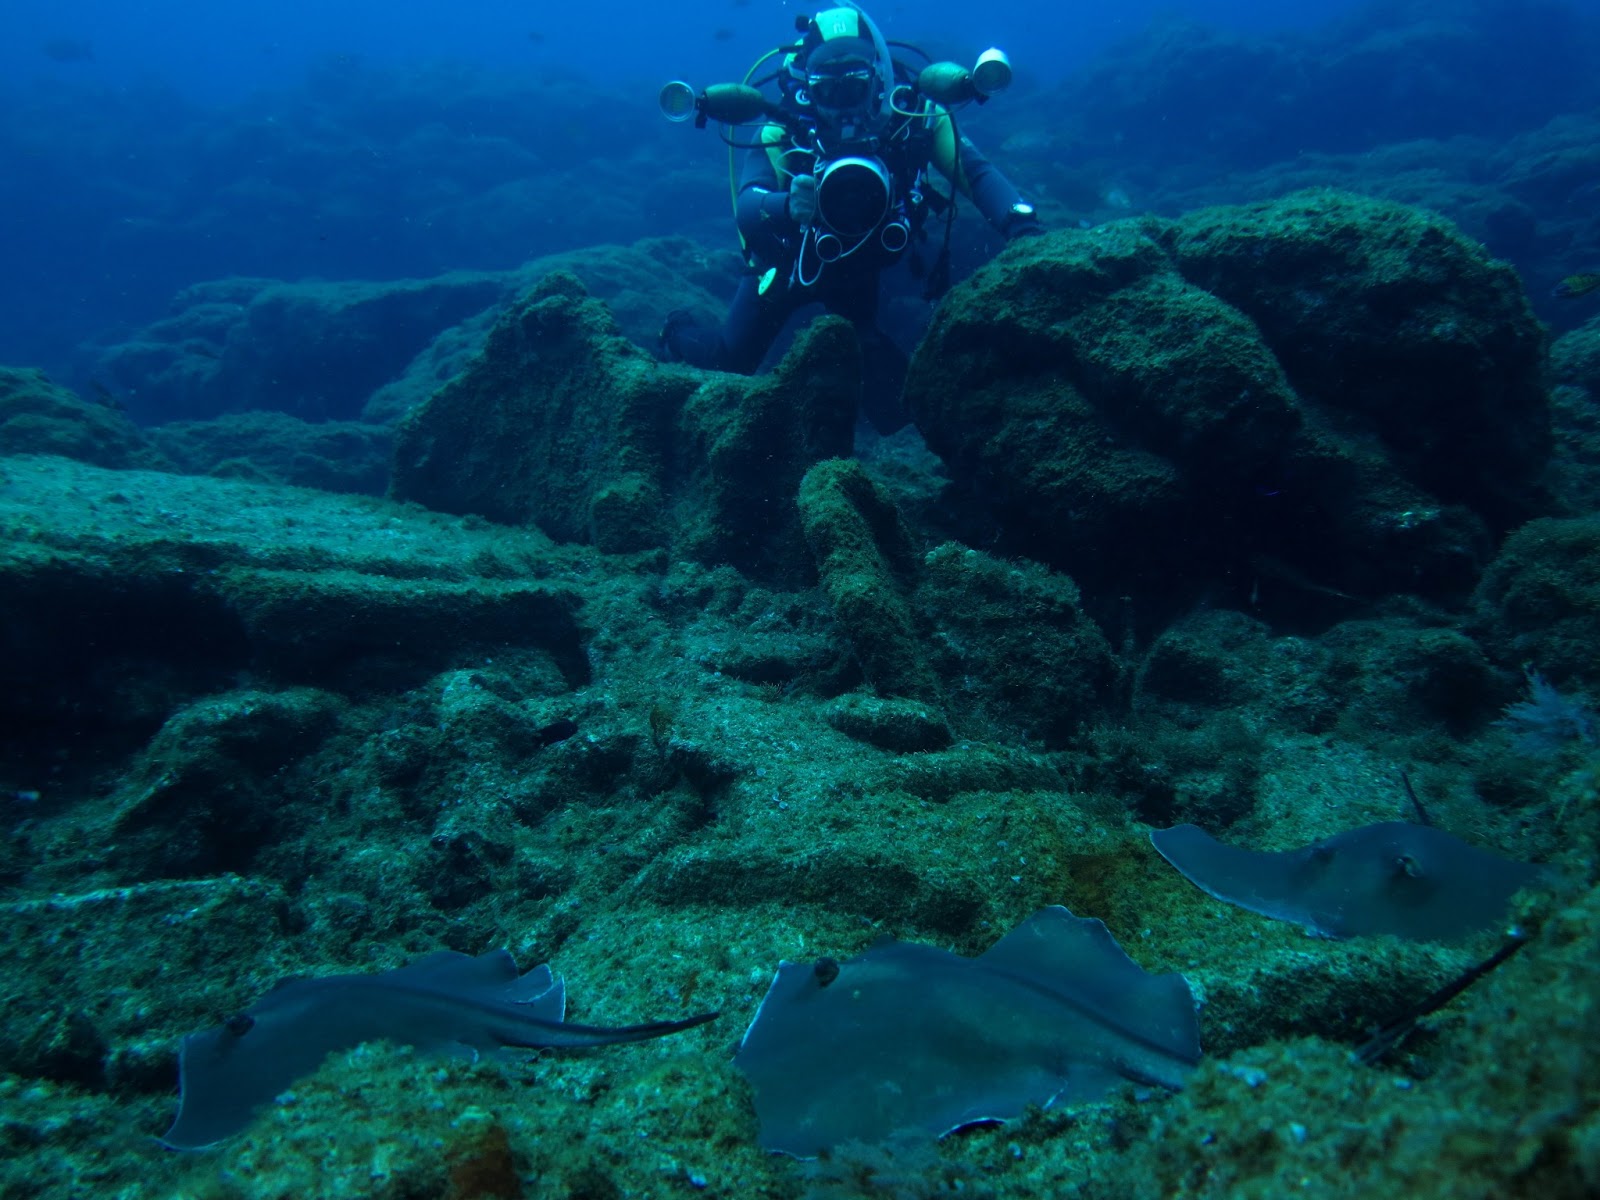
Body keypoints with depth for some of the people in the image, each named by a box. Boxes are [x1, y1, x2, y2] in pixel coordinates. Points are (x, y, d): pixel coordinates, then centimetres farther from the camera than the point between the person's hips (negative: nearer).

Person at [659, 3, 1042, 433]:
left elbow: (976, 172, -34)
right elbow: (746, 209, -45)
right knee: (729, 363, 1)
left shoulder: (914, 115, -28)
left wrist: (1023, 226, -53)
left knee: (893, 404, 2)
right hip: (788, 262, -2)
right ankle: (679, 332, 37)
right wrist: (788, 204, -68)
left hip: (860, 271, 3)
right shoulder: (785, 131, -33)